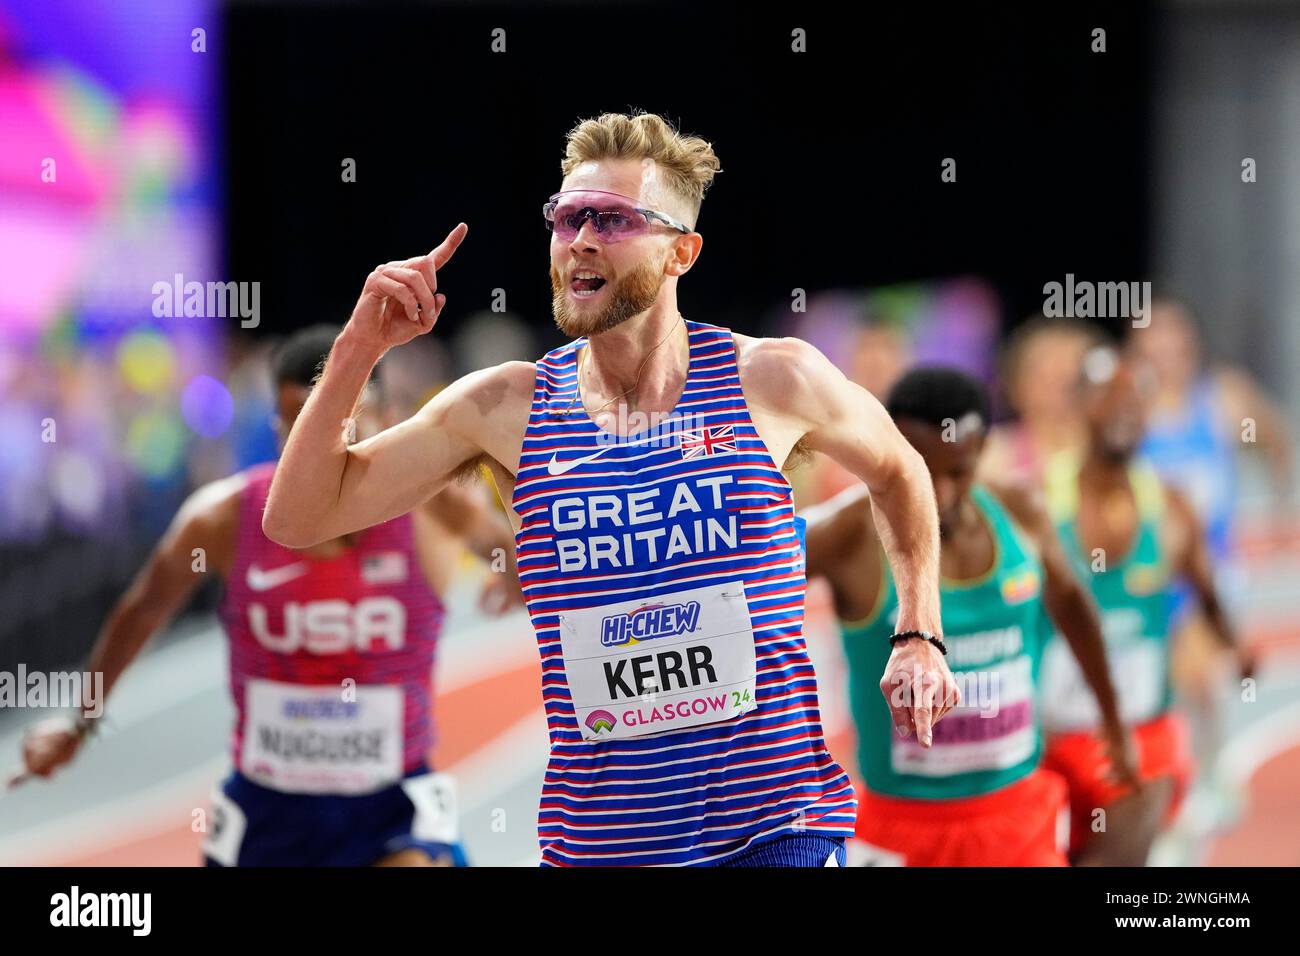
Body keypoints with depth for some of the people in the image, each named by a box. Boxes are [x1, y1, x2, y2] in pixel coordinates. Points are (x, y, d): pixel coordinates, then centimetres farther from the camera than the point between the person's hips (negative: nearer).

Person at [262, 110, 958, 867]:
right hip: (594, 840, 2)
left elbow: (898, 473, 19)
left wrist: (919, 635, 10)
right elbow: (297, 518, 2)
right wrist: (359, 349, -7)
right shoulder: (505, 408, 1)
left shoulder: (775, 381, -2)